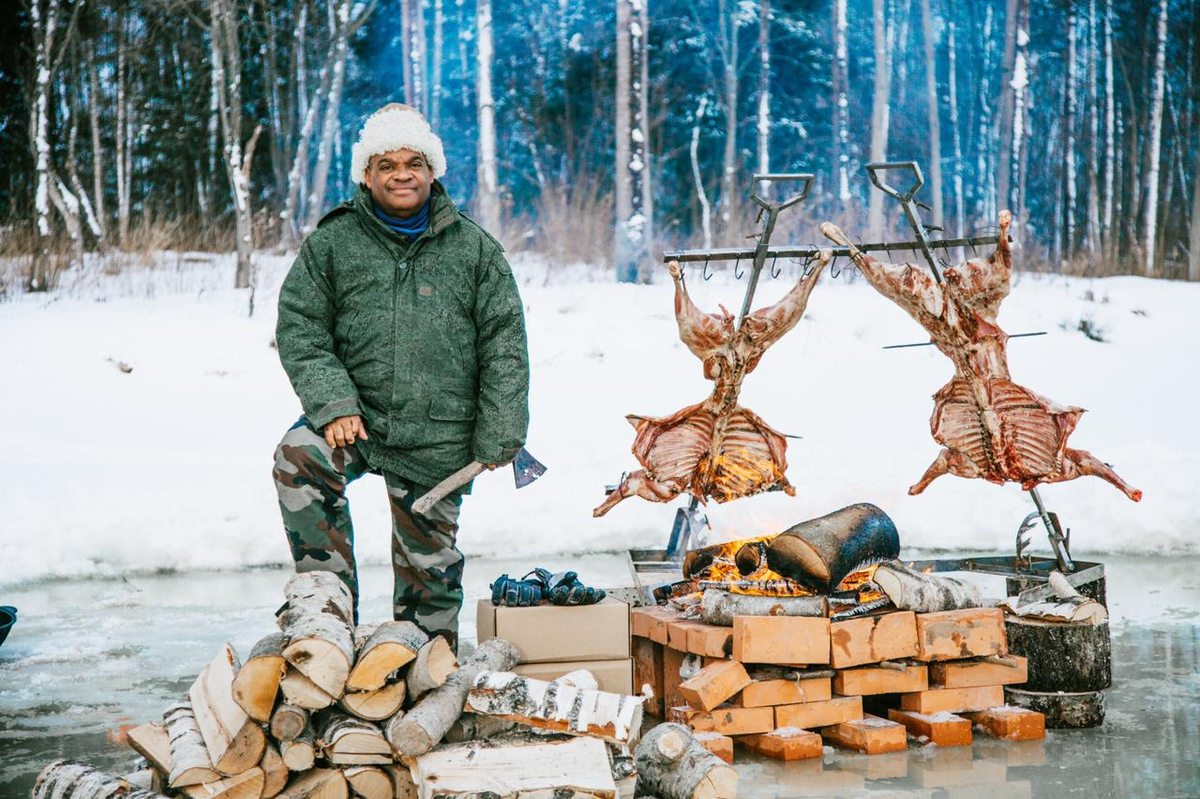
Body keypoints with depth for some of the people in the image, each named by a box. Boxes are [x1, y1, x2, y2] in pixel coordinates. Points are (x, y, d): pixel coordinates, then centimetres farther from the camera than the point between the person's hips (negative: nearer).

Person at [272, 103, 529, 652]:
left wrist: (497, 436, -2)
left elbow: (504, 346, 4)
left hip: (436, 440, 0)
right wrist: (333, 404, -14)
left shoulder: (474, 248, 3)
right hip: (355, 420, 0)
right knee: (298, 458, -29)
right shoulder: (331, 243, 3)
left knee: (428, 559, 8)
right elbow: (299, 329, 1)